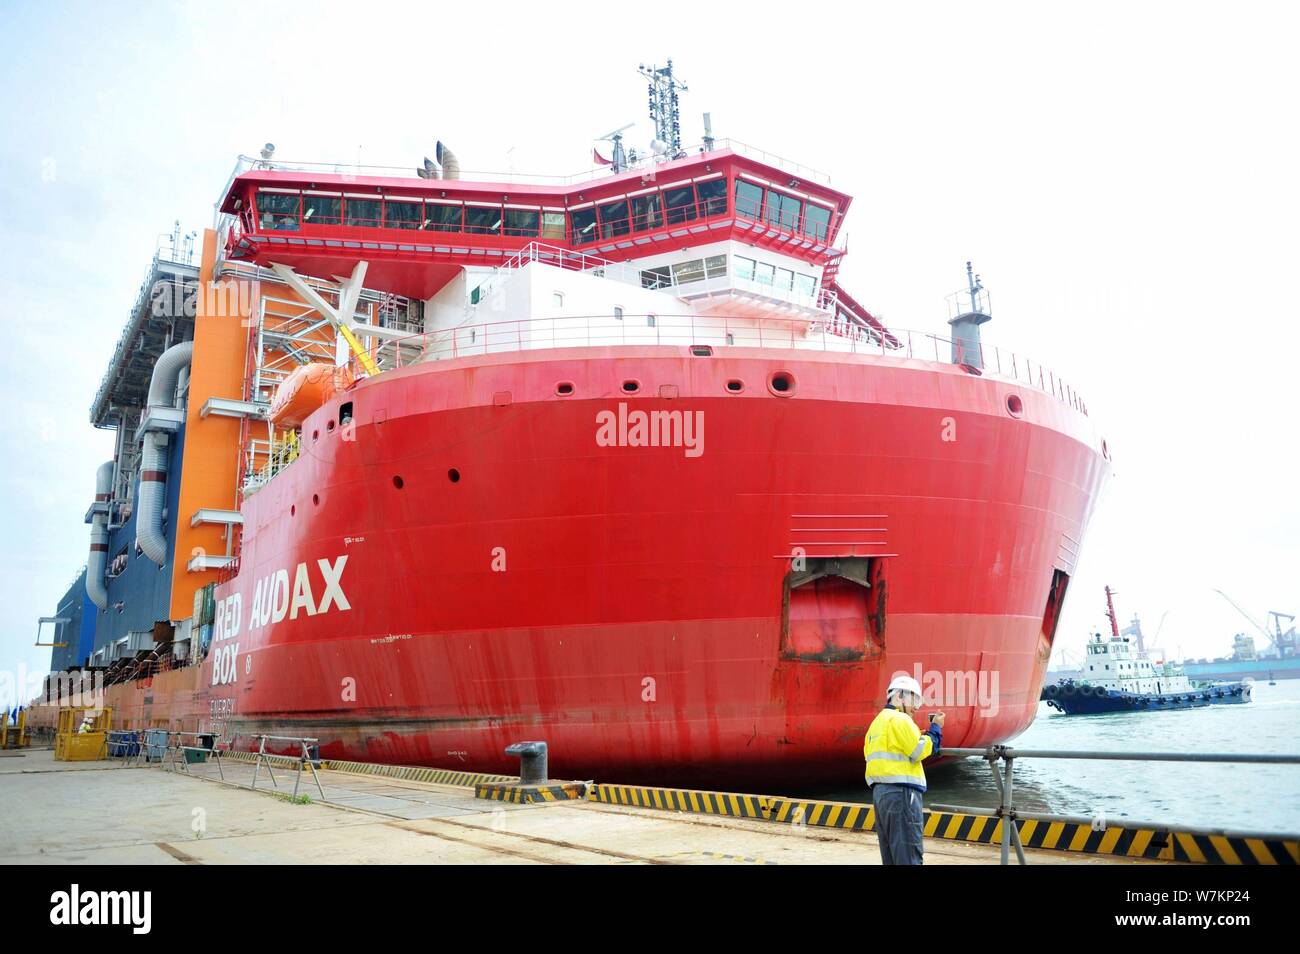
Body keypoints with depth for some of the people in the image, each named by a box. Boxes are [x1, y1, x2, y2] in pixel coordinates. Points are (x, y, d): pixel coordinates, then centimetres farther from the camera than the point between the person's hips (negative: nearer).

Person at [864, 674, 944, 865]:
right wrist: (936, 728, 1)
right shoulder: (899, 719, -7)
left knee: (890, 855, 10)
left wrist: (918, 737, 15)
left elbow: (888, 752, 16)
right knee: (909, 856, -9)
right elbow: (919, 751, -11)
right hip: (900, 791, -9)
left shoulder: (877, 722, 20)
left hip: (880, 791, 9)